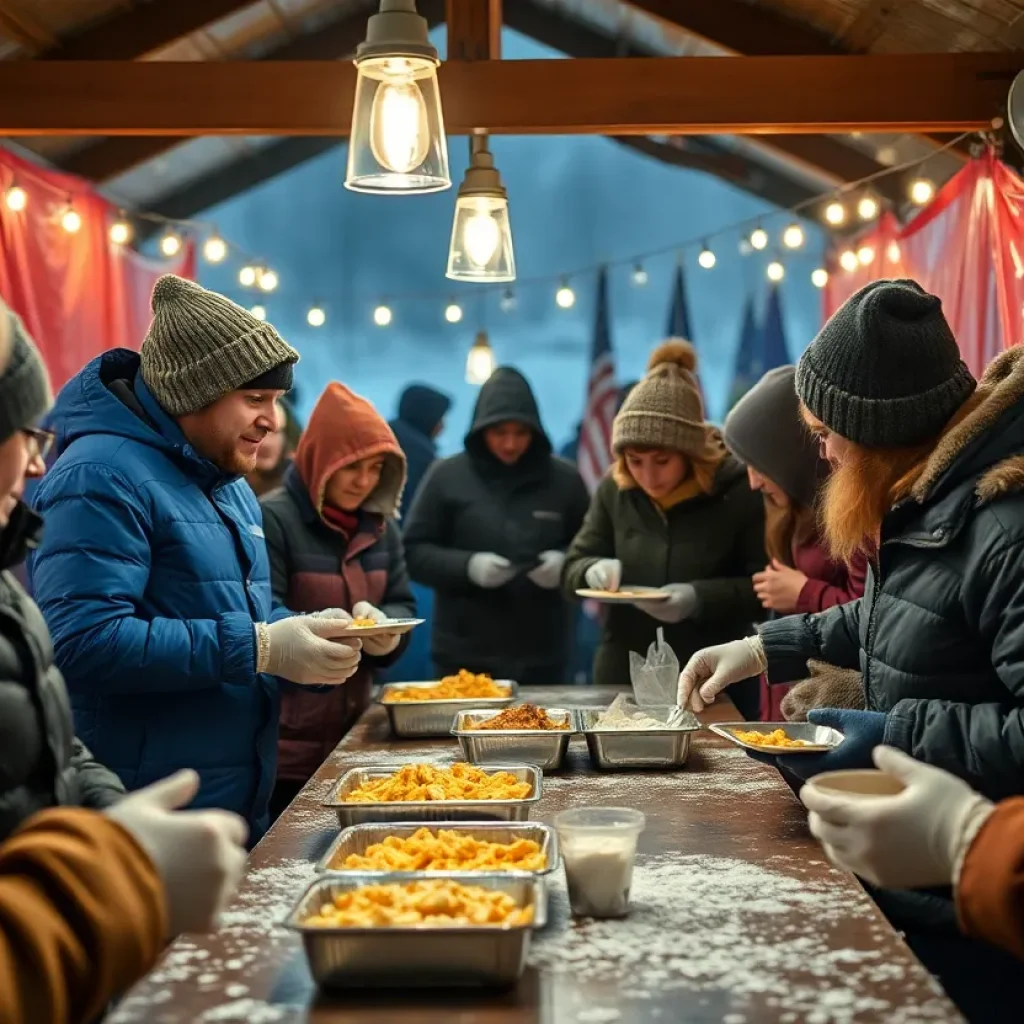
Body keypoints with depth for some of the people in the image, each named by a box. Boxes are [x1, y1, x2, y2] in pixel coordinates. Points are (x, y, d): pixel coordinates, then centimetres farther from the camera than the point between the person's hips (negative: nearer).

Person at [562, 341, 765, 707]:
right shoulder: (613, 489, 1)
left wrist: (699, 598, -24)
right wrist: (593, 570, -16)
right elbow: (572, 569, 7)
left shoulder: (740, 491, -10)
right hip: (624, 677, 3)